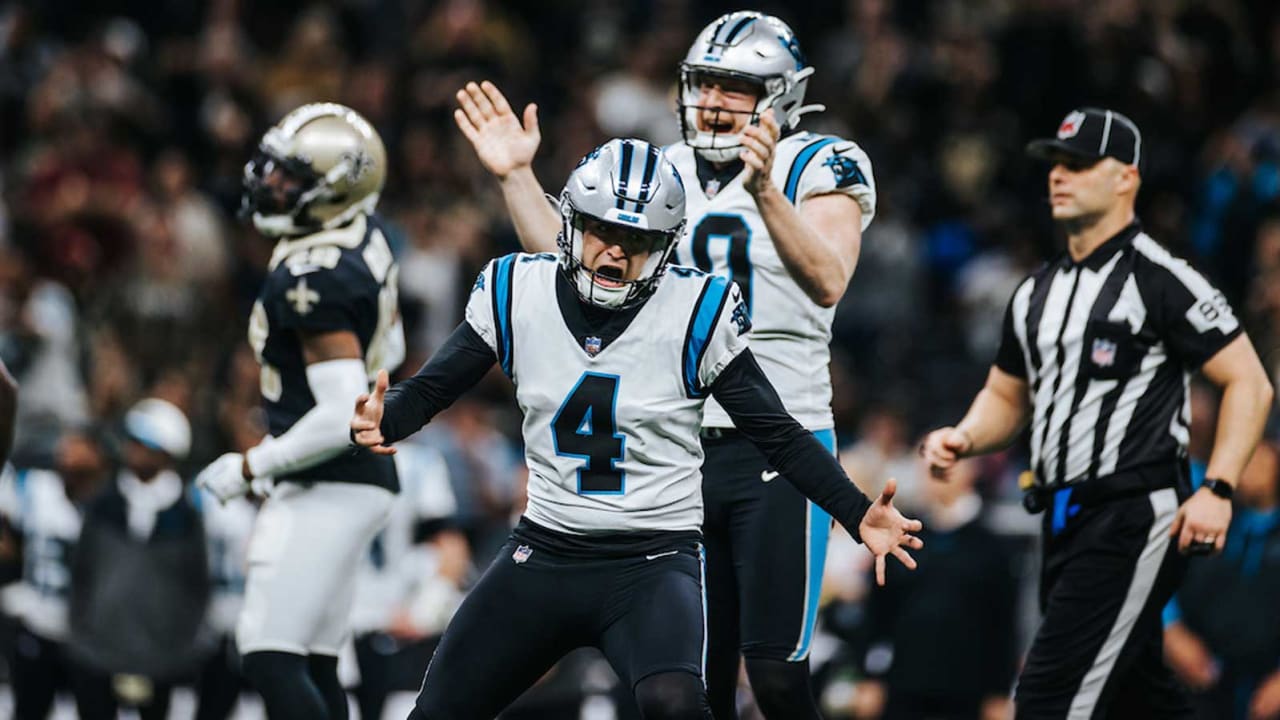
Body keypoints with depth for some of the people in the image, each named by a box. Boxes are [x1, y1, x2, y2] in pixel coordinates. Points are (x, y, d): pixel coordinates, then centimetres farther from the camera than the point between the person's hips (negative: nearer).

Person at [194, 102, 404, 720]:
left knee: (271, 660, -12)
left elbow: (344, 416, -27)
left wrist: (251, 467, -15)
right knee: (313, 666, 13)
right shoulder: (363, 235, 6)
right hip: (358, 479, 10)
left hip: (329, 488, -10)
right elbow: (388, 351, 21)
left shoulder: (316, 280, -24)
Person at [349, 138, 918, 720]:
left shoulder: (697, 312, -10)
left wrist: (856, 514, -13)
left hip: (654, 563, -4)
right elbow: (430, 389, 5)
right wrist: (380, 422, -17)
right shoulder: (516, 293, -2)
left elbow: (777, 434, -3)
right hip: (544, 556, 4)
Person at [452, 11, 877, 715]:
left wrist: (763, 189, -38)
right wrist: (516, 176, 1)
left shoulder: (818, 167, -6)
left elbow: (827, 282, -24)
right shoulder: (667, 174, 12)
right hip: (684, 448, 6)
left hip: (779, 449, -6)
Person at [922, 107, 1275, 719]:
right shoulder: (1037, 293, 16)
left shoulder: (1159, 279, -8)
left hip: (1135, 519, -8)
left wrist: (1217, 490, -20)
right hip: (1065, 523, 8)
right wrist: (963, 439, 4)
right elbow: (1007, 398, 26)